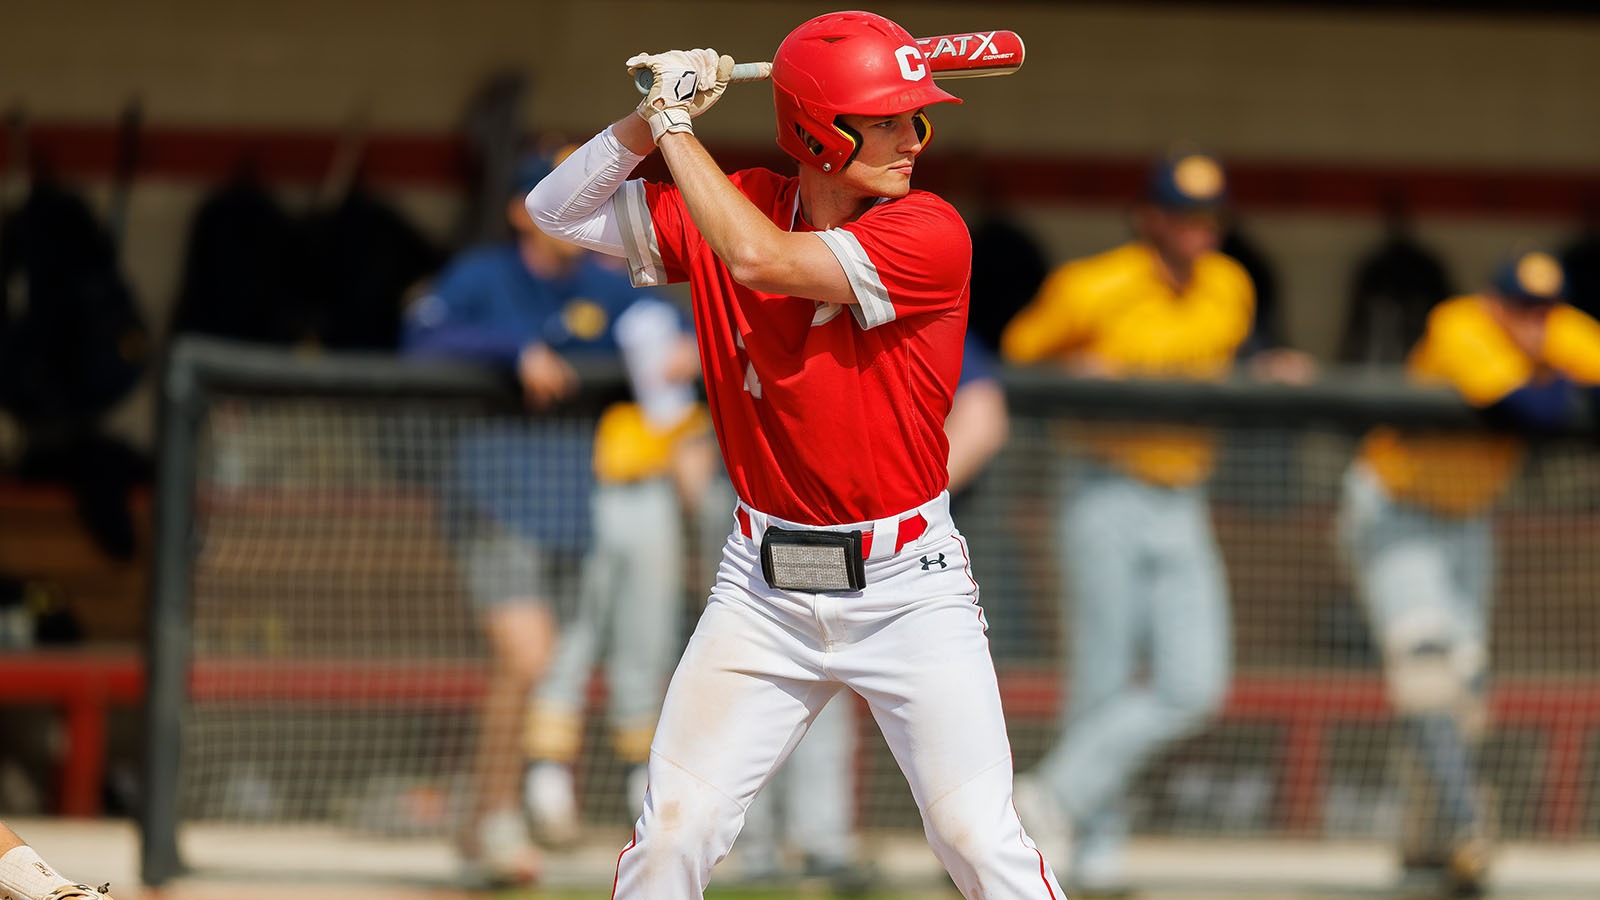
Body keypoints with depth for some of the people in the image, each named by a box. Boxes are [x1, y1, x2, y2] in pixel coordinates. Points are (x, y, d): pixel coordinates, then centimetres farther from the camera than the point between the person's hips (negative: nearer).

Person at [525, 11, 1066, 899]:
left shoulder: (930, 235, -15)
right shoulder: (733, 205, 0)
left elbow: (760, 259, -26)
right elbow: (559, 209, 5)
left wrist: (677, 124, -17)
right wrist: (656, 117, -10)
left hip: (908, 587, -3)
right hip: (764, 585, 3)